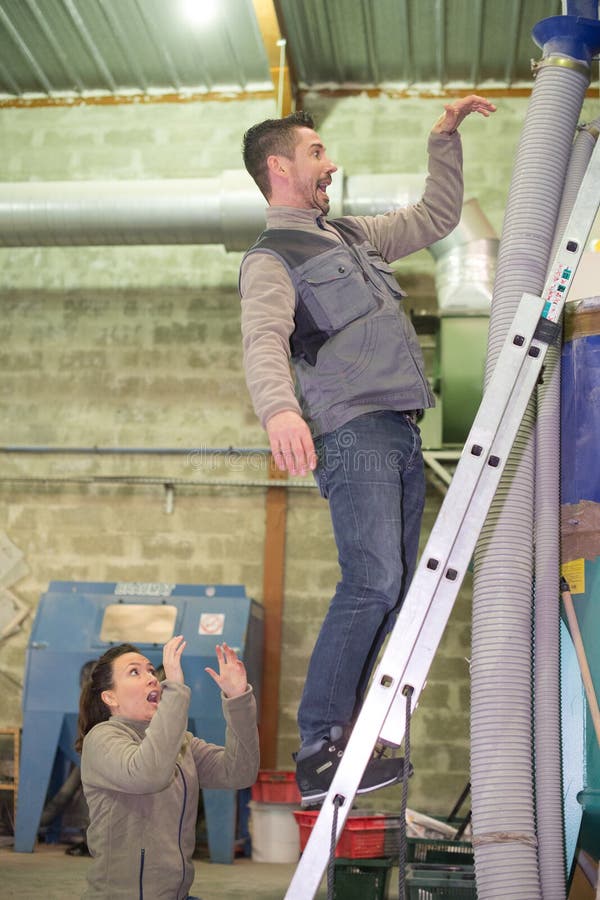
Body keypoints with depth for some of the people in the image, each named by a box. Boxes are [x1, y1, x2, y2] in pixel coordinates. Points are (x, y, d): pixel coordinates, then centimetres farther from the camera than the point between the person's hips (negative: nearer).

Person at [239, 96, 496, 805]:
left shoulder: (353, 235, 24)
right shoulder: (270, 261, -2)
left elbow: (435, 218, 35)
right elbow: (264, 342, -21)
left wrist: (444, 137, 28)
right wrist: (278, 407, -42)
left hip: (401, 430, 9)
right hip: (352, 431, -8)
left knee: (392, 589, 5)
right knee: (373, 584, -20)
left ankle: (341, 734, 11)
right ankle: (318, 753, -17)